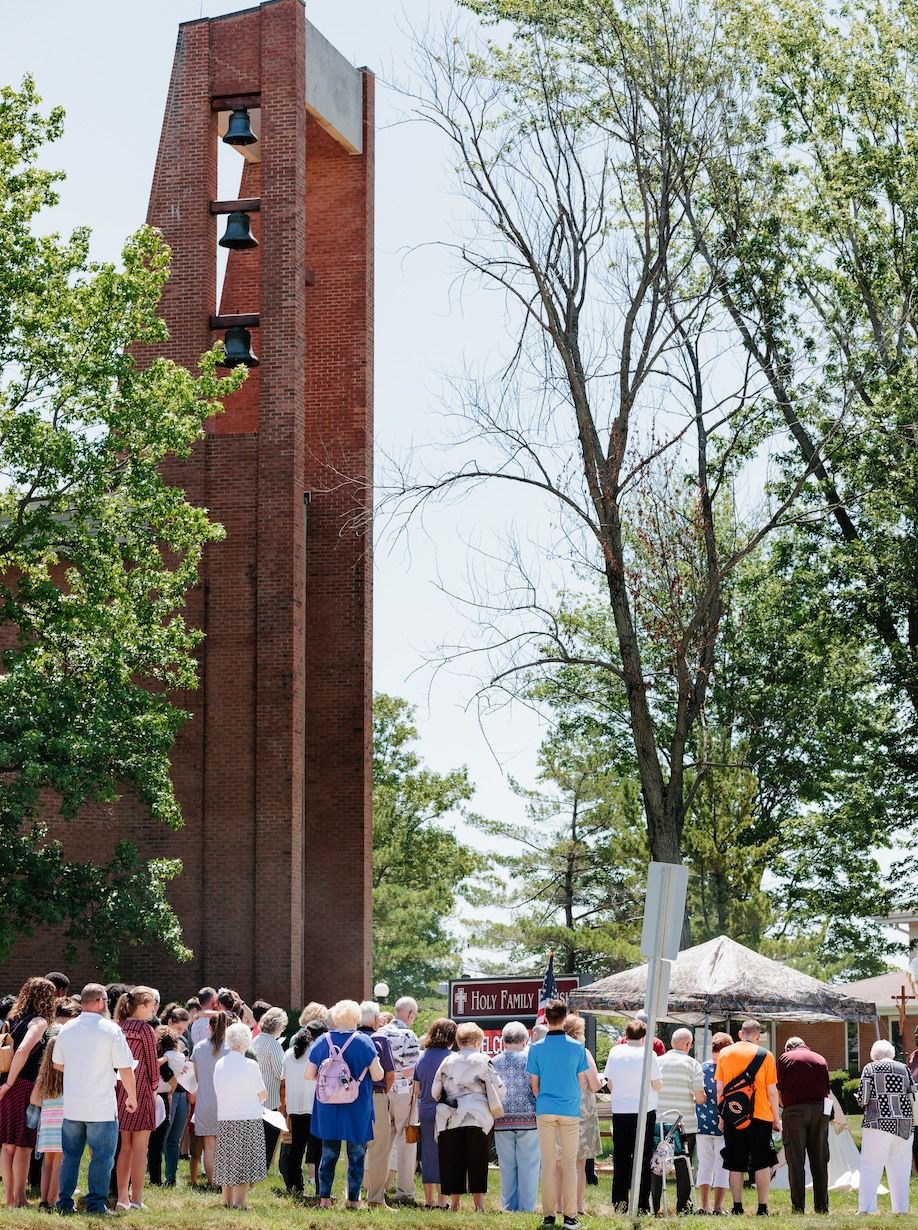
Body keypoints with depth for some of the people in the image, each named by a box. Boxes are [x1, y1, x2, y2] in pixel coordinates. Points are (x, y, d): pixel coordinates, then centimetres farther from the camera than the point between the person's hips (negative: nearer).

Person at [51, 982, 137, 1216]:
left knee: (70, 1155, 13)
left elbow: (57, 1063, 16)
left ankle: (64, 1203, 13)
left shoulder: (67, 1029, 4)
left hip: (72, 1106, 5)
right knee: (102, 1155, 3)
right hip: (102, 1107, -5)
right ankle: (95, 1203, 1)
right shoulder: (111, 1029, -10)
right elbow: (125, 1069, -10)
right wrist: (132, 1097, 4)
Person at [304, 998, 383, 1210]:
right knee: (356, 1156, 9)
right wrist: (377, 1063, 11)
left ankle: (324, 1198, 12)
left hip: (328, 1109, 2)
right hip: (357, 1111, -2)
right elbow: (378, 1075, -9)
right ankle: (353, 1199, 9)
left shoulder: (322, 1041, -2)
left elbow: (309, 1075, 2)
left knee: (328, 1154, 13)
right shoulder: (363, 1042, -10)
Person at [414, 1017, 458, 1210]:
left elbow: (416, 1090, 12)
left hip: (425, 1113, 5)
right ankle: (441, 1201, 0)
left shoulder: (423, 1057, 8)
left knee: (428, 1156, 10)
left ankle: (429, 1200, 16)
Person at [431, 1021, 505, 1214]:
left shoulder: (447, 1062, 7)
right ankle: (479, 1204, 0)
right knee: (477, 1162, 2)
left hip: (451, 1118, 2)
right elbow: (498, 1089, -3)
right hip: (476, 1117, -2)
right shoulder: (483, 1061, -2)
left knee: (453, 1161, 7)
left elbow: (435, 1091, 10)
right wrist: (493, 1104, 17)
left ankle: (454, 1203, 9)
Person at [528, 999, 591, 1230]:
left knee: (548, 1163, 5)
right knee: (570, 1163, 4)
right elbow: (582, 1081, 4)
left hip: (545, 1111, 0)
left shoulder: (536, 1048, -3)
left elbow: (534, 1084, 3)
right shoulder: (577, 1047, -4)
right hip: (570, 1110, 0)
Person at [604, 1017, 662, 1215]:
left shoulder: (615, 1052, 0)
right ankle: (641, 1205, 0)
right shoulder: (648, 1054, -9)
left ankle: (619, 1205, 9)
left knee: (620, 1158, 9)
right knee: (642, 1158, 3)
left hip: (620, 1110, 3)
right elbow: (657, 1085, -7)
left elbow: (609, 1083, 4)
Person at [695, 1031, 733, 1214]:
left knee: (705, 1165, 12)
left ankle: (704, 1206, 11)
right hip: (724, 1124, -3)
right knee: (722, 1166, 4)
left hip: (703, 1124, 4)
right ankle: (718, 1207, 1)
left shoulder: (701, 1068, 0)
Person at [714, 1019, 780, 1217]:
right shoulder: (765, 1055, -3)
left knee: (735, 1165, 7)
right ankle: (762, 1208, 0)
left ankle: (737, 1207, 4)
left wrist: (721, 1115, 14)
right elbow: (772, 1091, -2)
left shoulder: (725, 1053, 5)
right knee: (762, 1164, 4)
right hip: (760, 1118, -2)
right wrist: (776, 1119, 6)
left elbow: (719, 1089, 6)